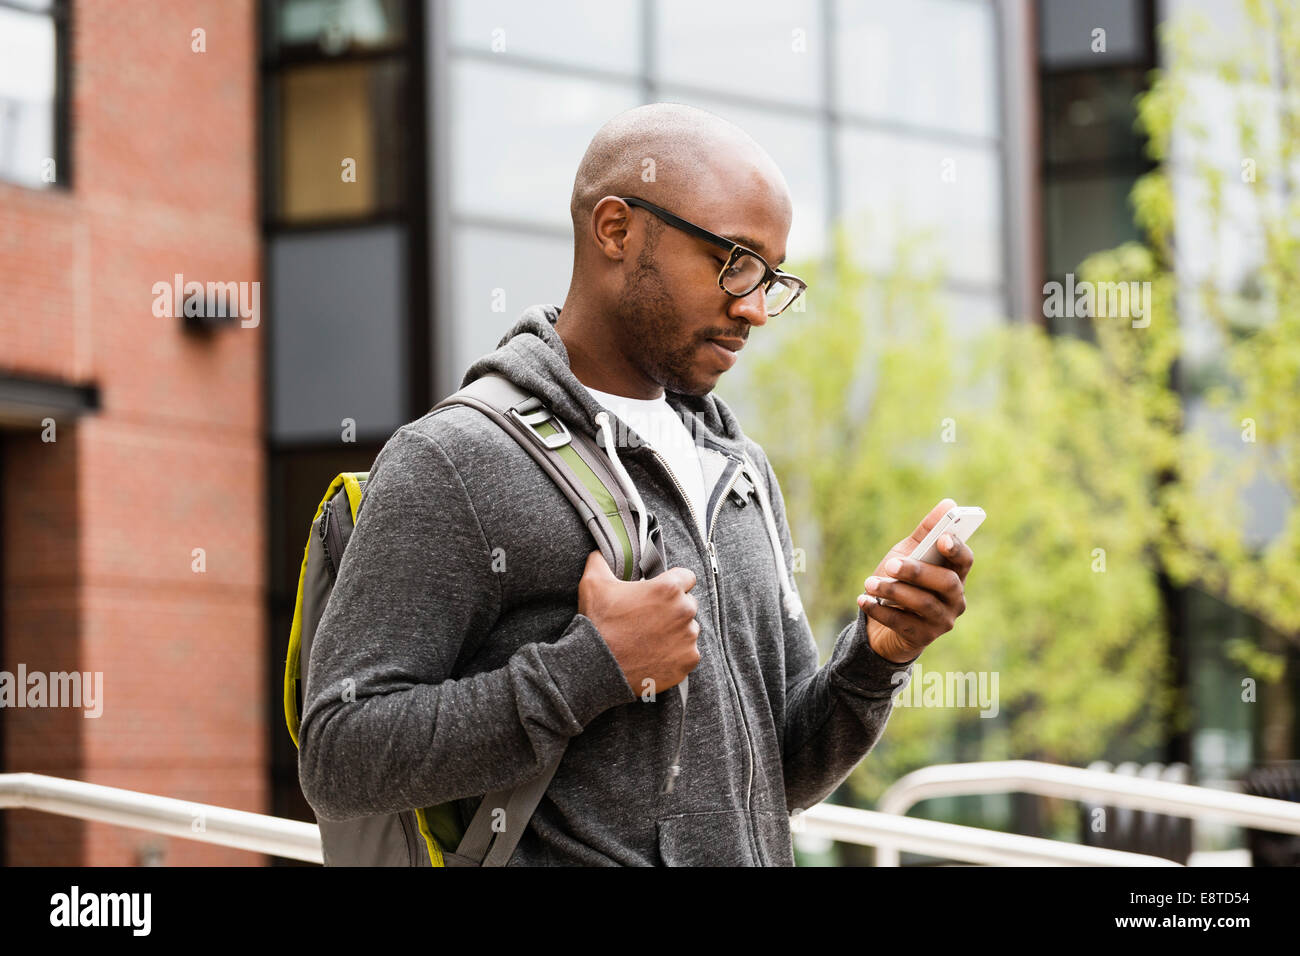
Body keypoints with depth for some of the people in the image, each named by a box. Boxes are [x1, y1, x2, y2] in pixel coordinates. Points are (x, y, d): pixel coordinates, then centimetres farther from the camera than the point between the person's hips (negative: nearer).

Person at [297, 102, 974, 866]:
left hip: (759, 851, 5)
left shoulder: (740, 472, 14)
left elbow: (782, 777, 15)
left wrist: (876, 654, -2)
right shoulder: (451, 466, -6)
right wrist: (595, 668, -16)